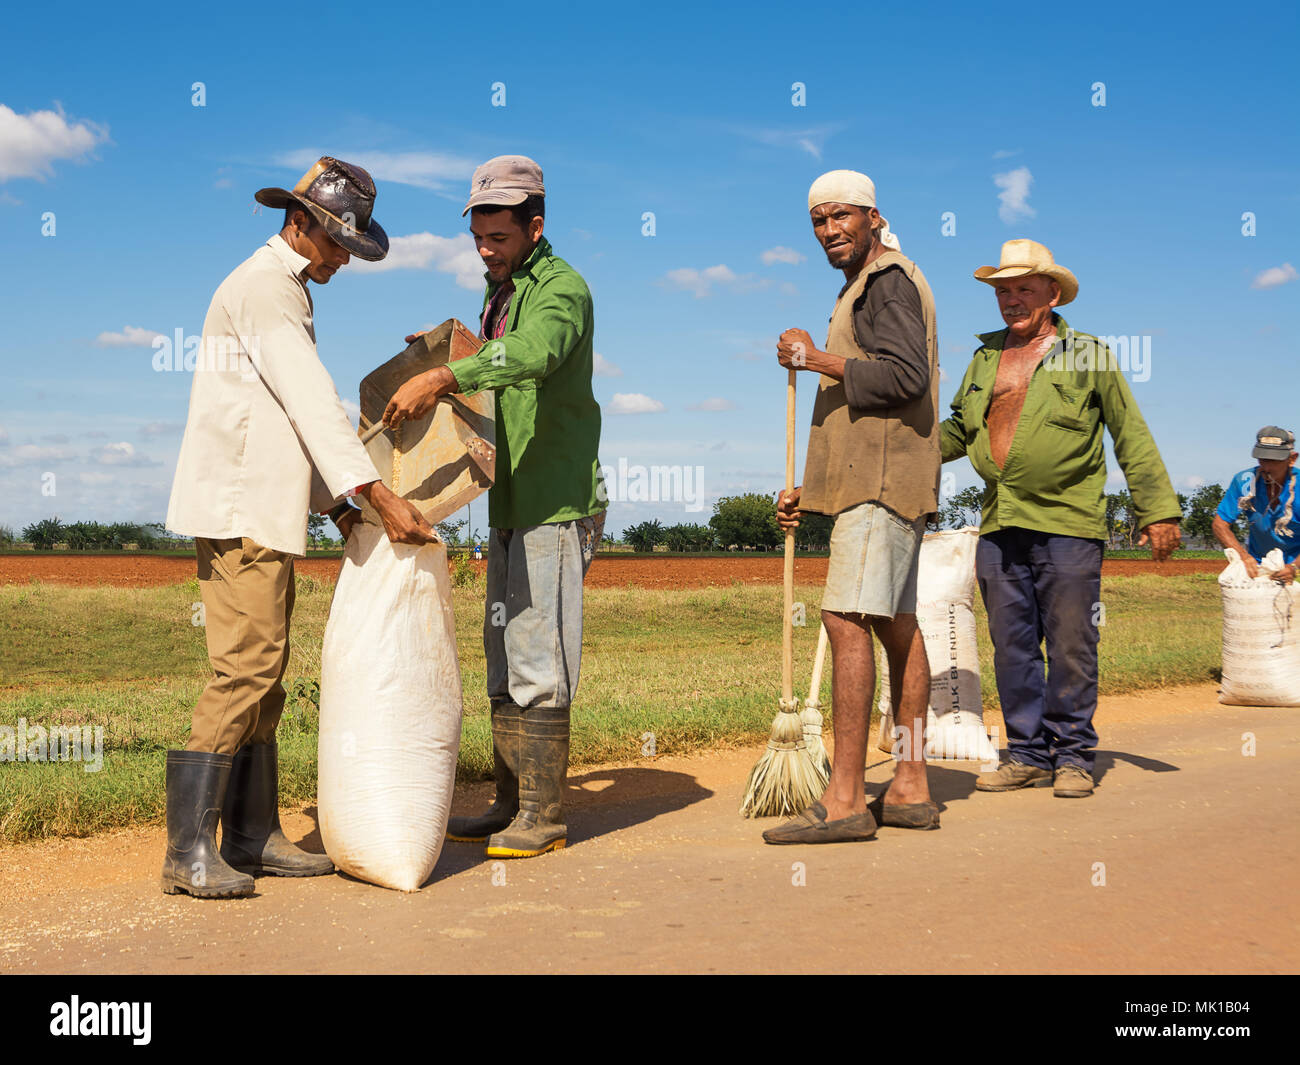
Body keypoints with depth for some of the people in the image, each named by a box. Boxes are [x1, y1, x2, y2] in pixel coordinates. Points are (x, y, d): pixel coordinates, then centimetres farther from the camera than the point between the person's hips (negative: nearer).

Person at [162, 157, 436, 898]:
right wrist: (381, 496, -23)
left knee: (265, 675, 8)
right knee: (246, 669, -13)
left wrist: (336, 504, 17)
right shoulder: (263, 286, -10)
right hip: (241, 510, -10)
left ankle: (253, 837, 12)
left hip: (267, 510, 10)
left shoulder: (286, 292, 23)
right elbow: (312, 402, -19)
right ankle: (190, 850, -11)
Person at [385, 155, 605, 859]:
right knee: (504, 661, 11)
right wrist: (449, 351, 8)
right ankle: (510, 804, 20)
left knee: (538, 664, -6)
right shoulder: (500, 293, 18)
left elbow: (535, 353, -34)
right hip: (511, 508, 9)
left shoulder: (562, 287, -12)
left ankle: (543, 818, 3)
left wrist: (444, 377, -43)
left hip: (557, 507, -9)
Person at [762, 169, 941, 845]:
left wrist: (818, 359, -16)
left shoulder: (889, 281, -6)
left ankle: (844, 800, -17)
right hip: (874, 484, 11)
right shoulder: (863, 288, 25)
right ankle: (910, 790, 14)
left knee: (846, 619, -16)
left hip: (881, 484, -11)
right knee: (895, 625, 9)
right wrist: (808, 492, 22)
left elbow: (907, 376, -22)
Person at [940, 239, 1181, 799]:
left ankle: (1072, 756, 12)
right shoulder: (986, 358, 17)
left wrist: (1158, 509, 0)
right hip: (999, 526, 4)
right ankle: (1027, 754, 17)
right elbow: (957, 432, 23)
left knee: (1071, 646, 0)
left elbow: (1132, 438, 5)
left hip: (1067, 525, -4)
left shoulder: (1088, 355, 5)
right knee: (1012, 645, 7)